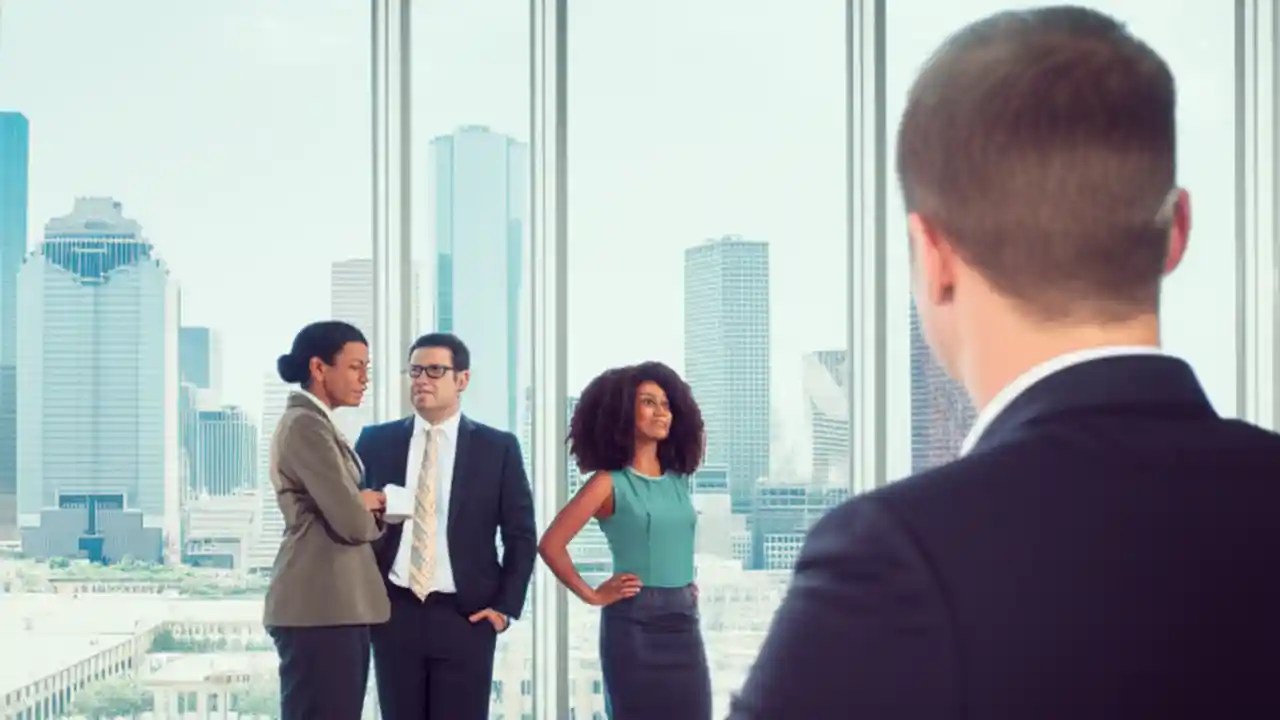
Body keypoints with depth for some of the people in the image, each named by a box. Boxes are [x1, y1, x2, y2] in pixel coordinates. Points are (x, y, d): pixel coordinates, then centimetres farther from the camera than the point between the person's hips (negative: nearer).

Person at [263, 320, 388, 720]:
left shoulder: (316, 424, 19)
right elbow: (352, 522, -18)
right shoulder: (306, 425, -13)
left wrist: (368, 505, 3)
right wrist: (372, 509, 3)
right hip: (320, 609, -10)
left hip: (335, 606, 10)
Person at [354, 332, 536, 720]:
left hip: (465, 615, -2)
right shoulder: (376, 441, 7)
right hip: (394, 612, 2)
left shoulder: (497, 447, 3)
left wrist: (505, 605, -4)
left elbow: (521, 535, 4)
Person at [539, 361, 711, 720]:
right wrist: (592, 595, -7)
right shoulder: (609, 483, -6)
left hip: (683, 622, 6)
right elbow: (551, 544, -10)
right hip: (633, 622, -5)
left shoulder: (679, 480, 11)